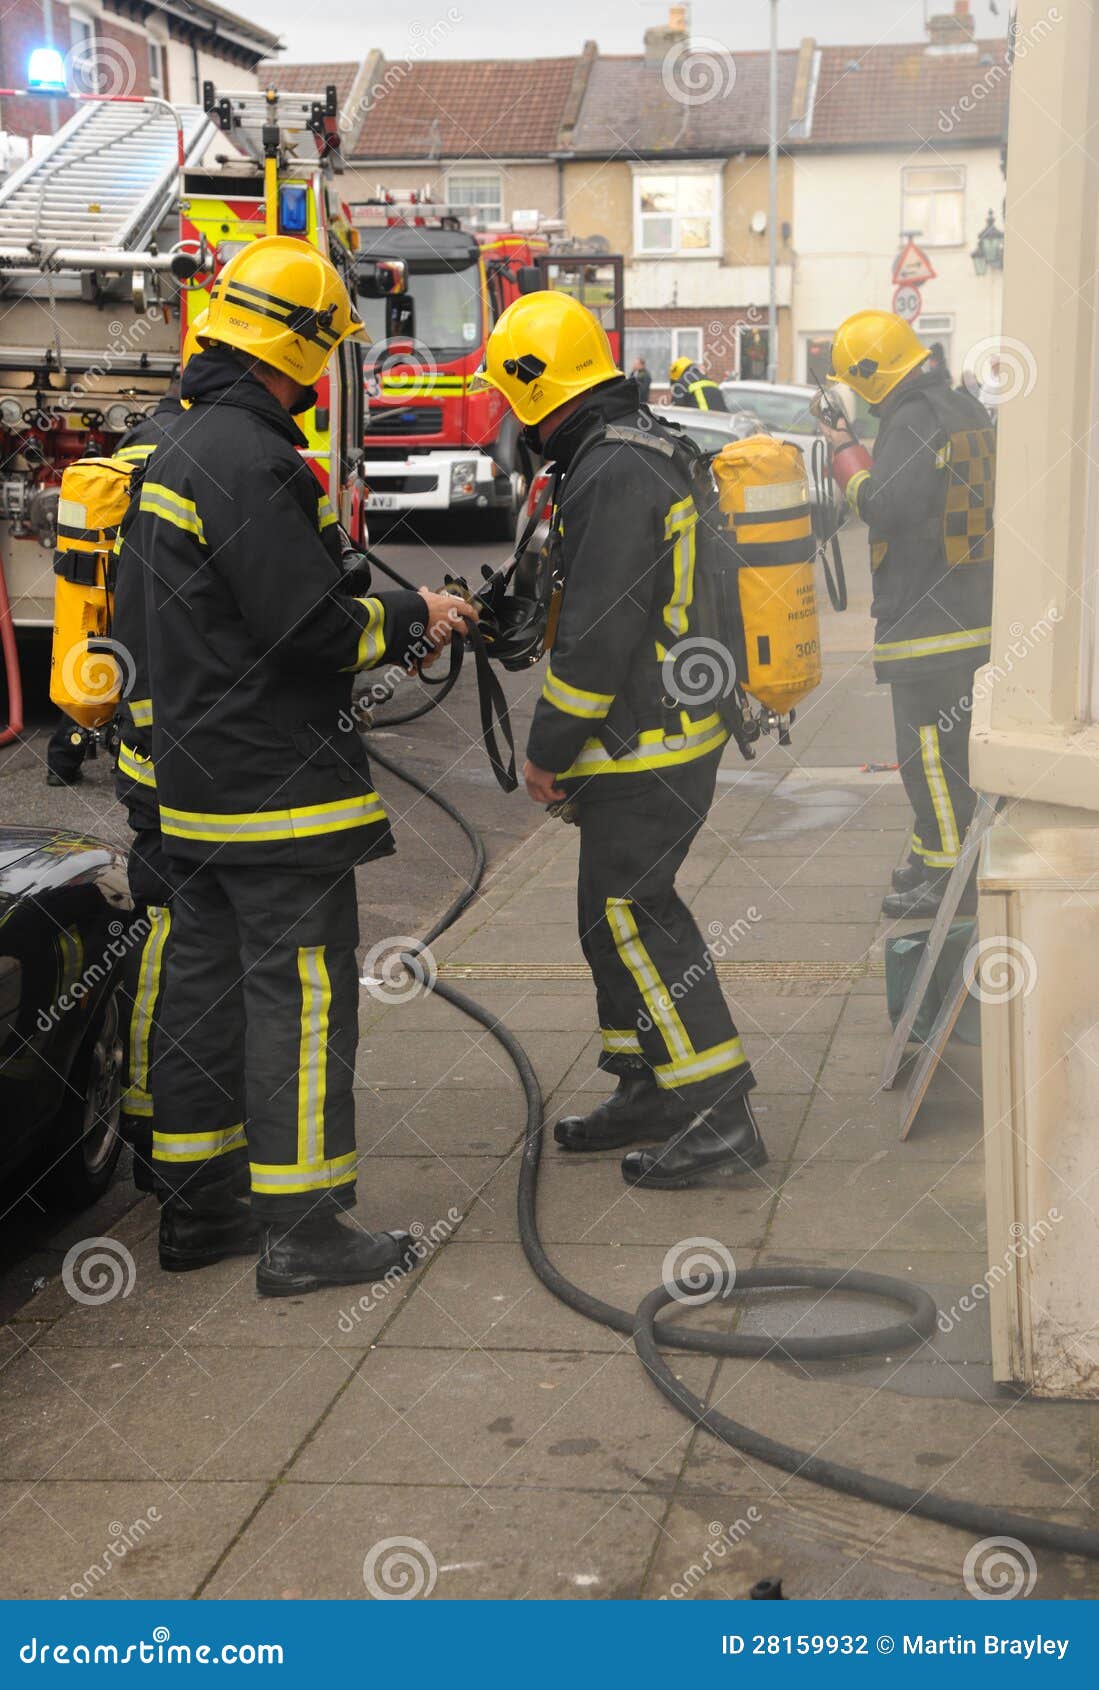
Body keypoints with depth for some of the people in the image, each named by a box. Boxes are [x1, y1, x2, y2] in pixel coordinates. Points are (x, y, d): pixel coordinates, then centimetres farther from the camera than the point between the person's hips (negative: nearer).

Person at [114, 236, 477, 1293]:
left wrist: (382, 623, 17)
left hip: (195, 775, 10)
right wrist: (410, 621, -5)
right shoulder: (251, 460, -19)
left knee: (205, 986, 14)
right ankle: (299, 1228, 2)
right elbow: (308, 625, -22)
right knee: (300, 992, -4)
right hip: (275, 784, -10)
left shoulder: (180, 449, 15)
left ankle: (197, 1207, 23)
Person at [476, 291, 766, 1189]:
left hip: (645, 747, -10)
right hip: (677, 724, 10)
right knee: (628, 907, 17)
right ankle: (648, 1090, 27)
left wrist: (548, 751, -13)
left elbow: (599, 635, -21)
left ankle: (717, 1111, -1)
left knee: (628, 919, -5)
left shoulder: (614, 474, -19)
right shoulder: (650, 448, 14)